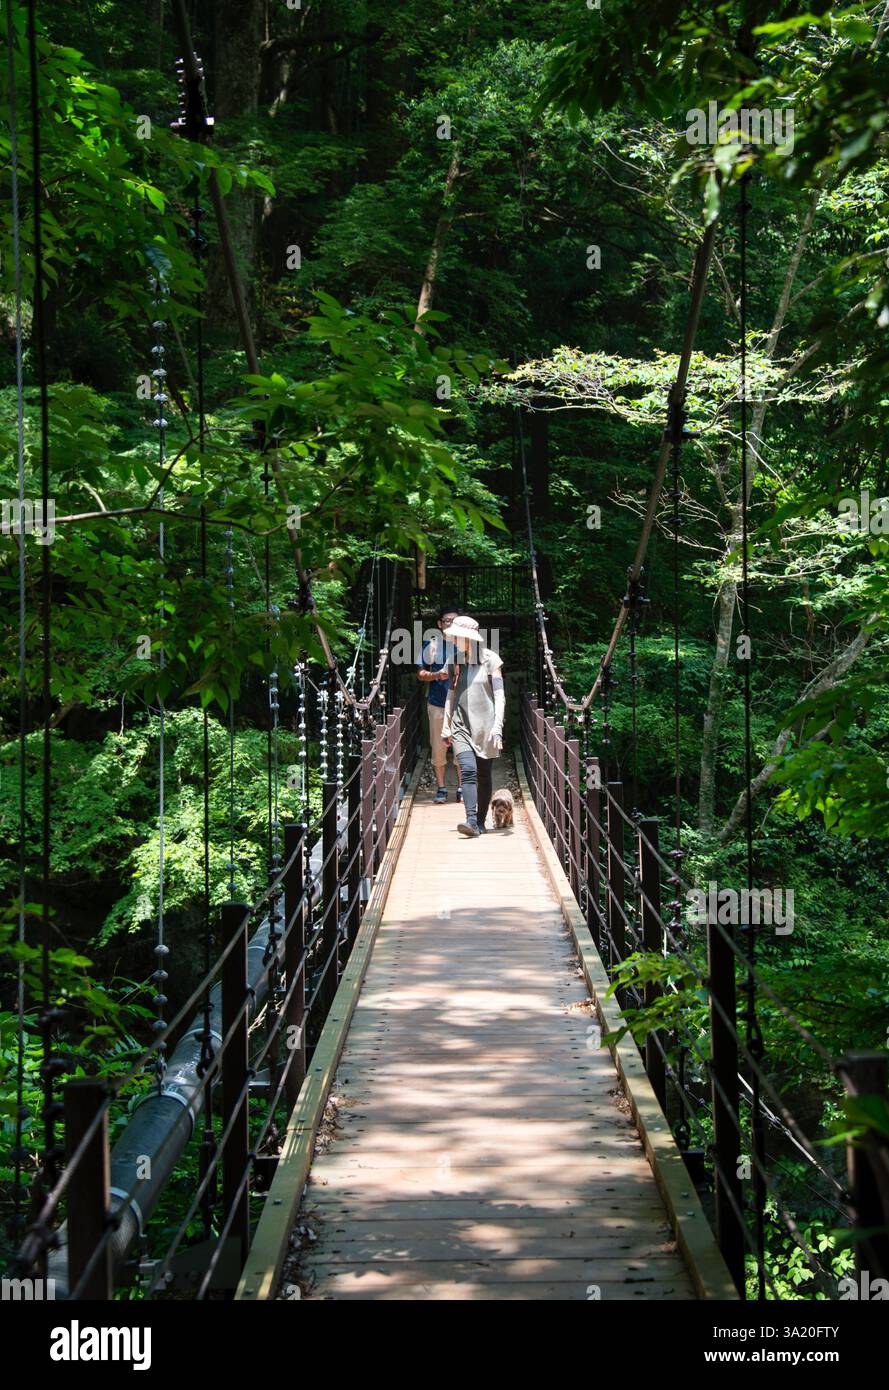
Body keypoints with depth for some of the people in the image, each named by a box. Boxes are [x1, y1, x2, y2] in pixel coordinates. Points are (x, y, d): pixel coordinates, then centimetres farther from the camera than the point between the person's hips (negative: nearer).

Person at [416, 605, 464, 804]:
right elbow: (421, 674, 4)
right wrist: (437, 675, -14)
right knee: (438, 746, 3)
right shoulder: (431, 645, 2)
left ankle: (462, 788, 8)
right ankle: (440, 788, 12)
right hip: (437, 703, 0)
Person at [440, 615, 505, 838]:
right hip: (461, 726, 2)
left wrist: (497, 726, -13)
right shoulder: (456, 661, 8)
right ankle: (471, 821, -24)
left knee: (484, 776, 5)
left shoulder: (490, 660, -3)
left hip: (485, 726, -2)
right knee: (468, 771, -15)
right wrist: (446, 727, 14)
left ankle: (480, 821, 16)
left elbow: (499, 696, -5)